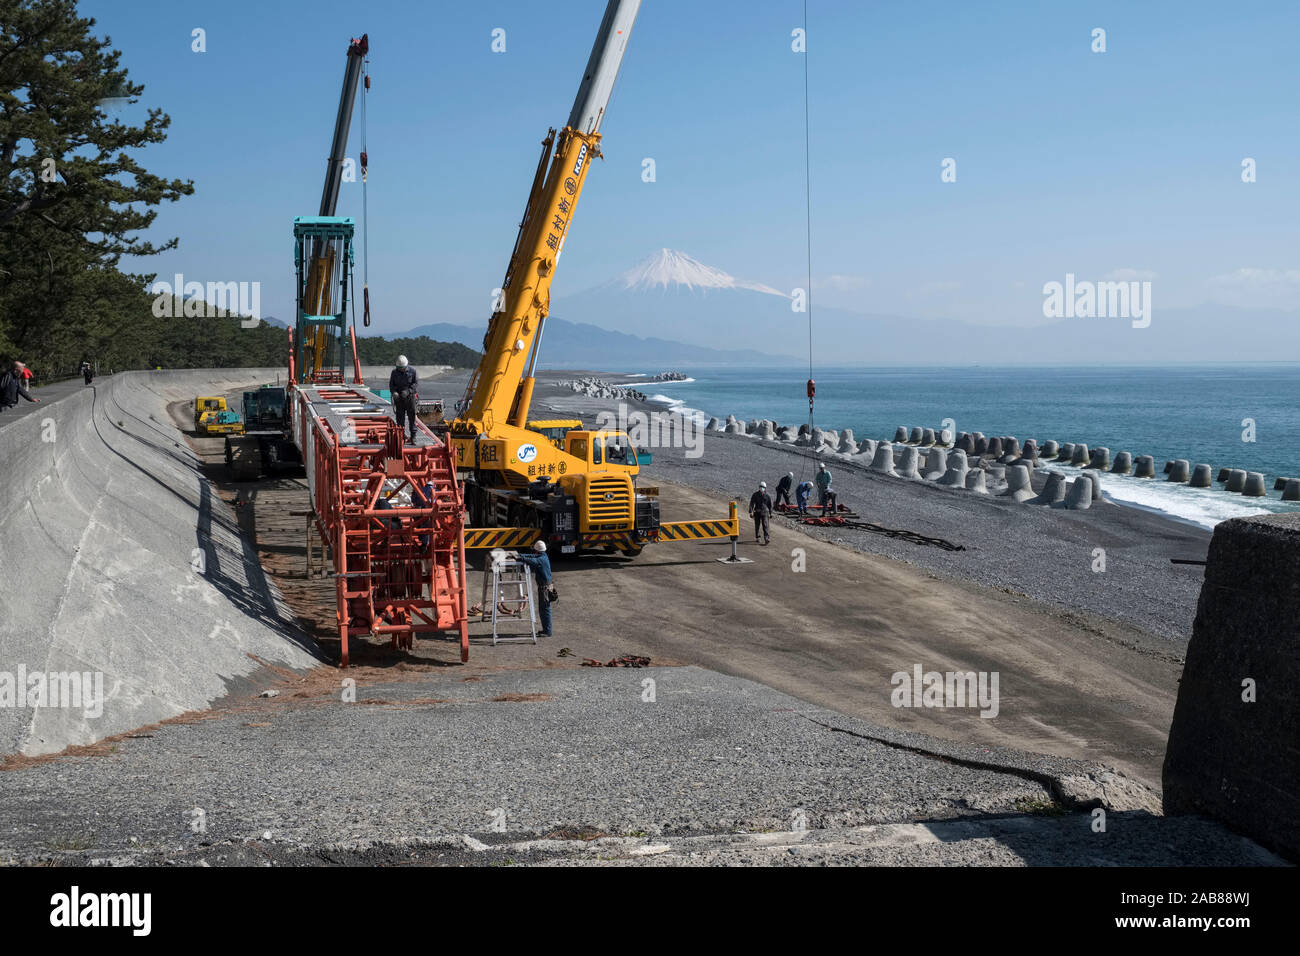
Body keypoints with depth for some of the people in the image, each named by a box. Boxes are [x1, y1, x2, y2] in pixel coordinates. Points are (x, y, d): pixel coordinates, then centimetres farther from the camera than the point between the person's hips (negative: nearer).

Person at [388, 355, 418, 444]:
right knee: (400, 417, 3)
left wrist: (408, 391, -17)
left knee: (411, 417, -2)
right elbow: (391, 384, 6)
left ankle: (413, 436, 1)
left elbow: (416, 382, -4)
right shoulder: (395, 372, 4)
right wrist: (394, 392, -15)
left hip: (409, 397, -2)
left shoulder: (412, 371, -2)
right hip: (399, 398, 2)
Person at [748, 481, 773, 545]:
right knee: (757, 526, 10)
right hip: (757, 512, 1)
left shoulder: (767, 496, -1)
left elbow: (770, 505, 10)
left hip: (764, 512, -1)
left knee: (765, 525, -12)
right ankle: (757, 538, 26)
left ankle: (767, 539, -17)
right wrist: (751, 512, -13)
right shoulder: (755, 495, -2)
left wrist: (770, 513, 14)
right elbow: (751, 503, -4)